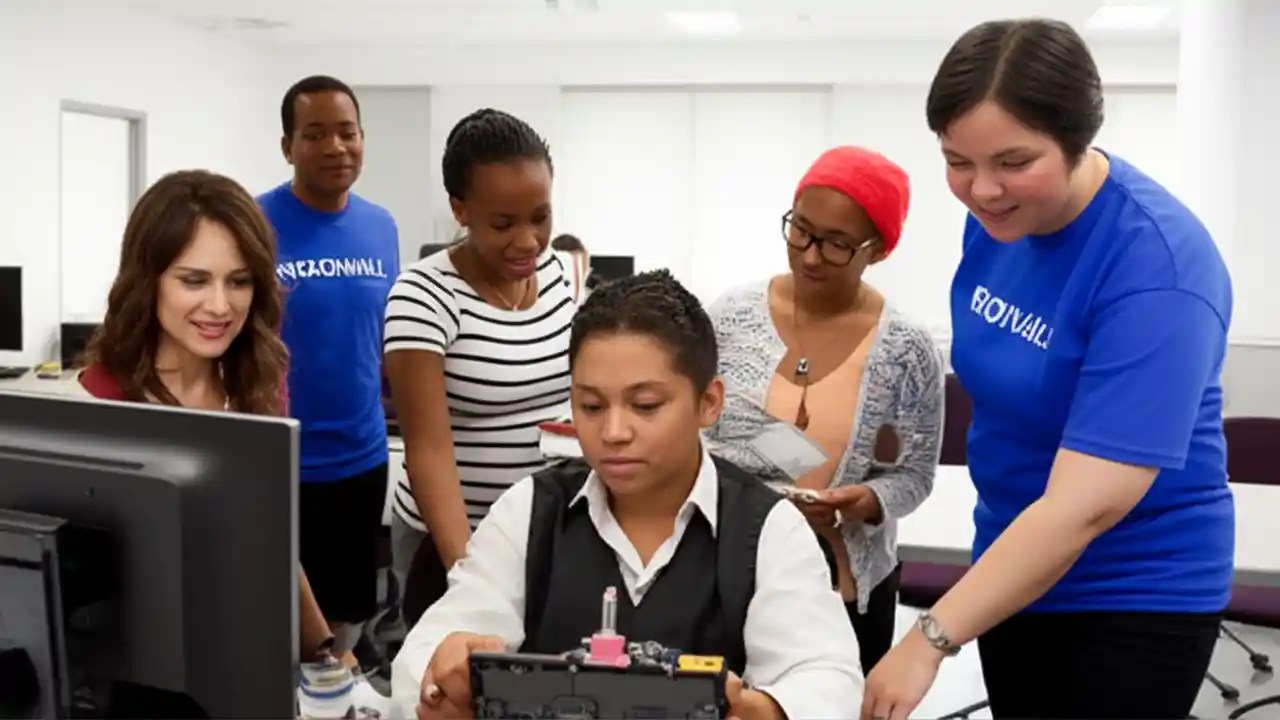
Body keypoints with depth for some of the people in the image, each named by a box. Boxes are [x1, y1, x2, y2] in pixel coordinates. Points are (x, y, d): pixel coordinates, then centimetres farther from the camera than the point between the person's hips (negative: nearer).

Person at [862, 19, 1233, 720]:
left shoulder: (1156, 268, -27)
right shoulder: (997, 214, -6)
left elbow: (1083, 507, -33)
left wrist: (930, 637, -35)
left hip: (1139, 593, -6)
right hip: (1014, 566, 7)